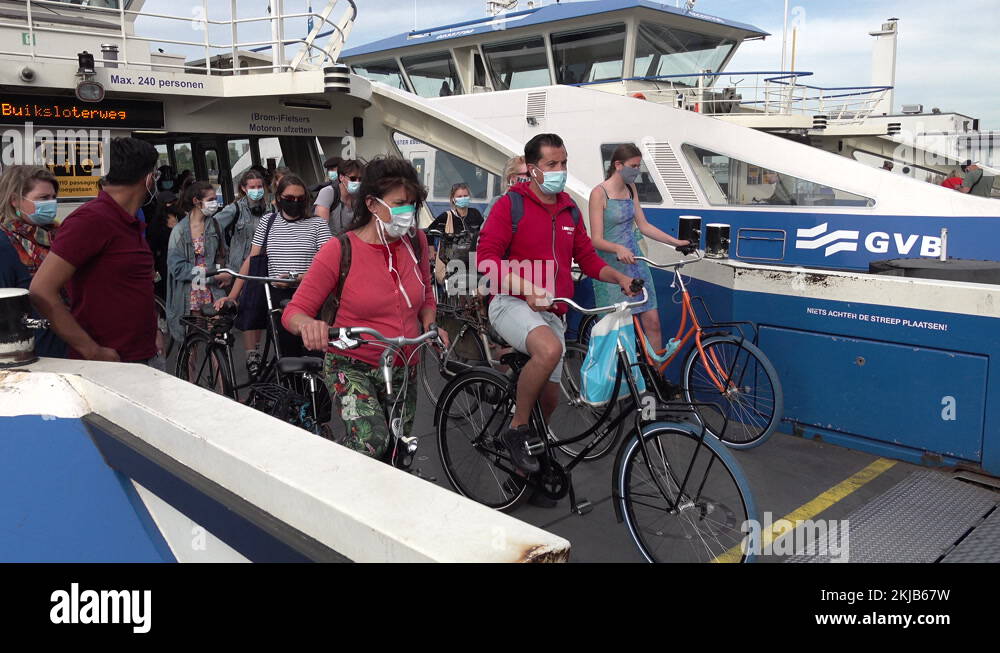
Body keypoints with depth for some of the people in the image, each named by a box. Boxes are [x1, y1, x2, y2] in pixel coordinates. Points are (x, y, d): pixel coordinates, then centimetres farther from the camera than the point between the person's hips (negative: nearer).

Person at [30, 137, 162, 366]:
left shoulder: (131, 224, 15)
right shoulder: (92, 218, -14)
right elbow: (42, 291, -19)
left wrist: (152, 330, 11)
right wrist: (93, 352, -19)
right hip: (108, 367, -8)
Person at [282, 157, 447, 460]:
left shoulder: (416, 242, -3)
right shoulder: (339, 250, -15)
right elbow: (294, 311, -12)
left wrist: (430, 323, -6)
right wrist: (307, 324, -36)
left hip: (403, 371, 5)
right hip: (352, 367, -5)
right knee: (372, 441, -29)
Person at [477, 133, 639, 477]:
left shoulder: (570, 210, 13)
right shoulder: (511, 204, -6)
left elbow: (587, 258, 18)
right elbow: (487, 257, -14)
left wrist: (619, 277, 0)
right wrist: (526, 287, -27)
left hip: (551, 313, 6)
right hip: (512, 303, -6)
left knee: (549, 398, 7)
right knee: (550, 349, -36)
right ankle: (517, 430, -18)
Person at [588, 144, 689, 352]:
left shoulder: (631, 189, 11)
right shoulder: (599, 193, -10)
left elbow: (643, 226, 15)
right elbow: (596, 240, -15)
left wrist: (676, 242, 8)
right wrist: (618, 249, -34)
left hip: (635, 262, 7)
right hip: (611, 267, -6)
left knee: (652, 321, 2)